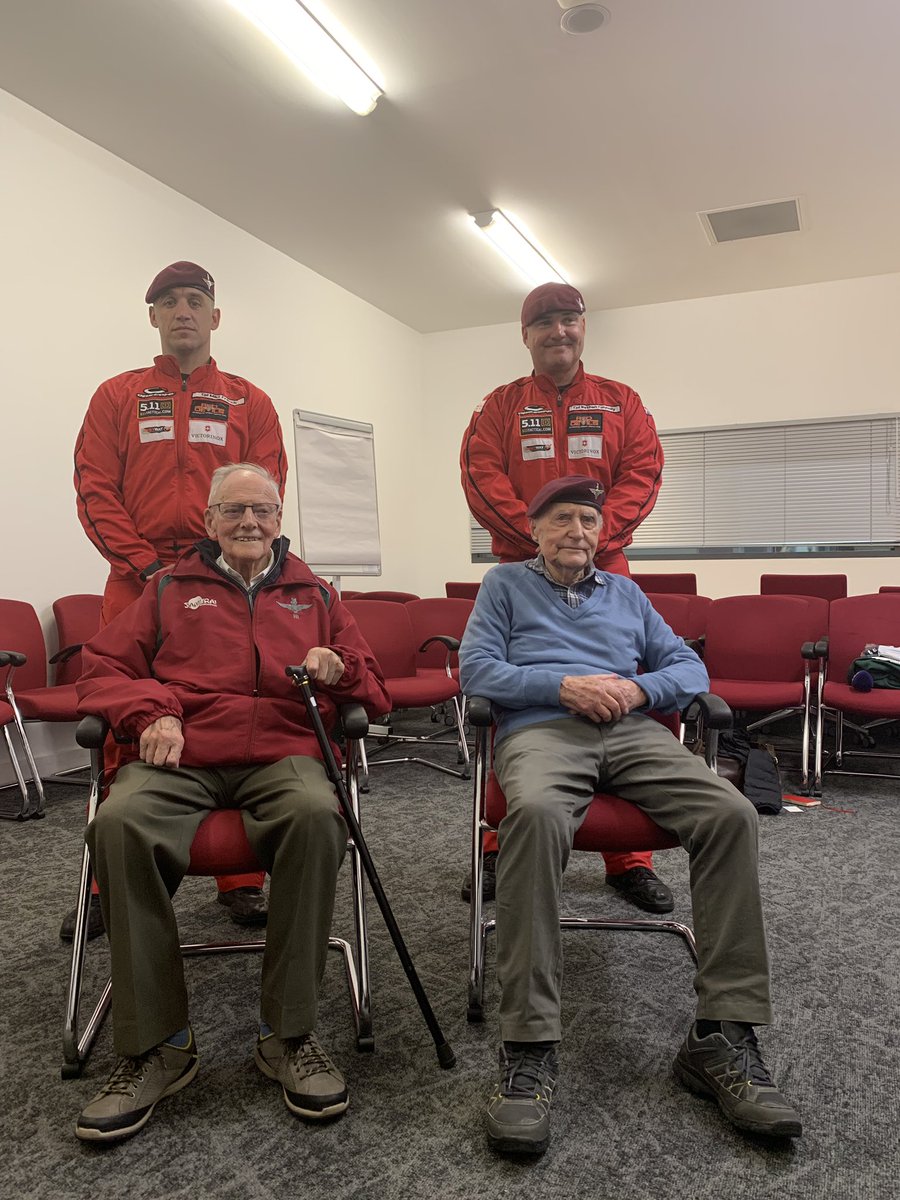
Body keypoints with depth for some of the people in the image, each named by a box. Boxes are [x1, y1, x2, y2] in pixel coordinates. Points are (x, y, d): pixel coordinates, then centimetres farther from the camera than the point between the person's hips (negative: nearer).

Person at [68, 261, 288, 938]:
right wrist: (148, 568, -7)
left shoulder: (250, 404, 15)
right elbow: (96, 491, 5)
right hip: (136, 583, 1)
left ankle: (241, 880, 11)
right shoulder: (118, 397, 15)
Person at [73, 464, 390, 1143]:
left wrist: (337, 667, -2)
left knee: (316, 814, -36)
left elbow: (373, 691, 21)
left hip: (283, 752, 0)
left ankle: (290, 1035, -20)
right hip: (180, 756, 1)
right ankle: (157, 1047, -19)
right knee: (119, 823, -33)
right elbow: (106, 668, 17)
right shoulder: (170, 591, 24)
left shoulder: (314, 596, 25)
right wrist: (150, 713, -4)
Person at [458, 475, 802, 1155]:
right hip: (541, 729, -3)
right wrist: (565, 685, -8)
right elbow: (476, 671, 5)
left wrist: (639, 689, -1)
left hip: (633, 731, 4)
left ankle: (724, 1037, -19)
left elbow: (691, 669, 22)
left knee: (731, 813, -25)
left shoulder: (625, 594, 30)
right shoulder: (506, 584, 21)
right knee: (535, 814, -39)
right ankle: (529, 1049, -33)